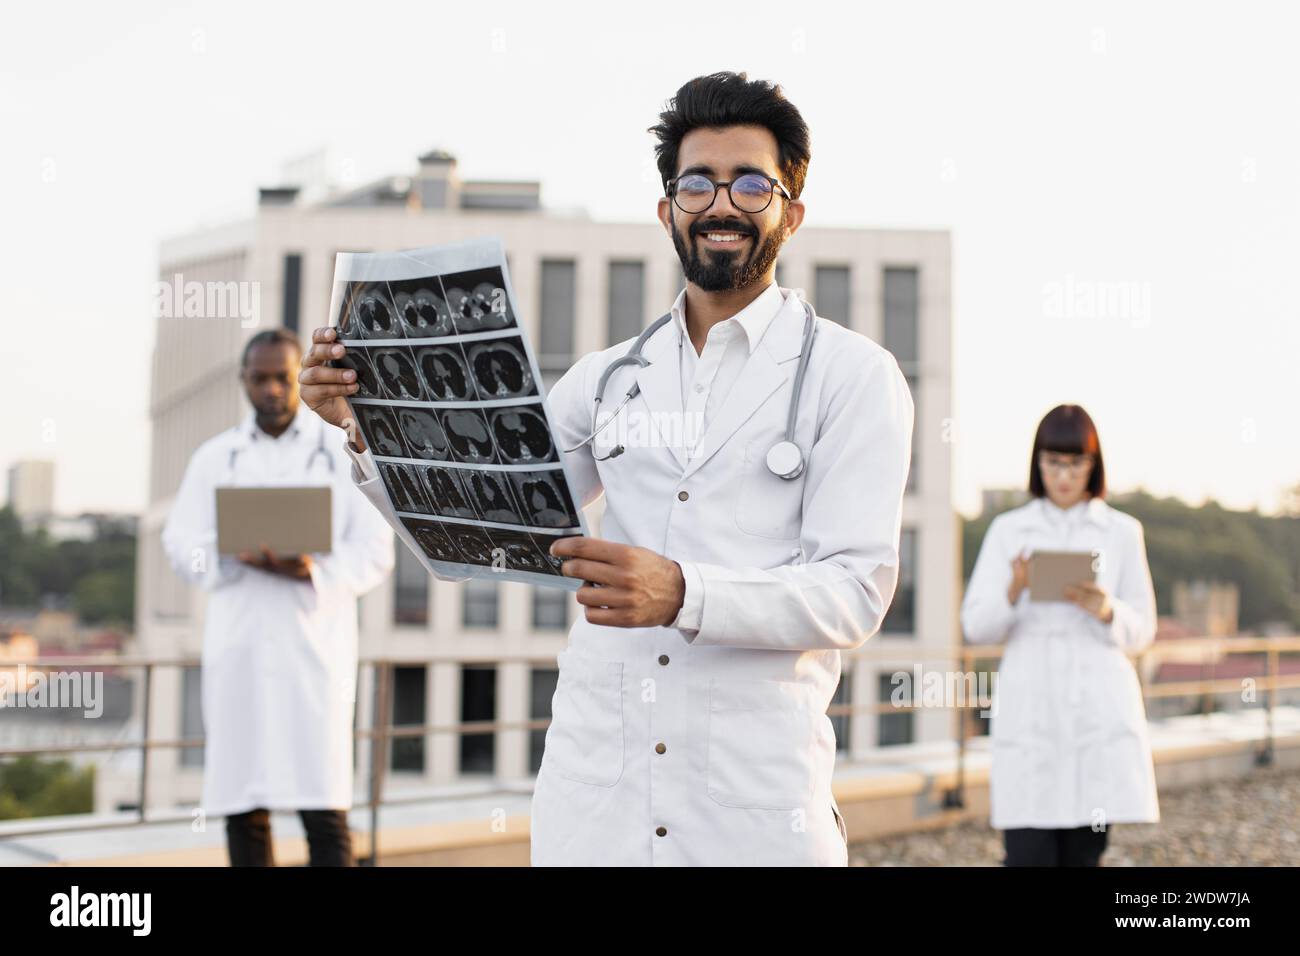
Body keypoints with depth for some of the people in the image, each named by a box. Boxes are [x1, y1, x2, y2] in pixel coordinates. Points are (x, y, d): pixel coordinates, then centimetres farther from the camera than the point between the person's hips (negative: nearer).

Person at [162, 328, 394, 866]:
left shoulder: (343, 452, 6)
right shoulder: (215, 457, 13)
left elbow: (374, 551, 1)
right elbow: (181, 544, 6)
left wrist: (316, 571, -19)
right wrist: (238, 556, -15)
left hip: (315, 644, -2)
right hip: (238, 644, 3)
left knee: (325, 810, -8)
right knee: (242, 807, 4)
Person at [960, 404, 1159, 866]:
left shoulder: (1122, 531, 9)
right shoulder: (1008, 530, 8)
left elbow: (1142, 630, 8)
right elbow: (975, 626, 3)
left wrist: (1105, 611, -13)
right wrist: (1014, 593, -17)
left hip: (1099, 709, 1)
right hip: (1029, 709, 0)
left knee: (1084, 854, 2)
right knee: (1028, 853, -8)